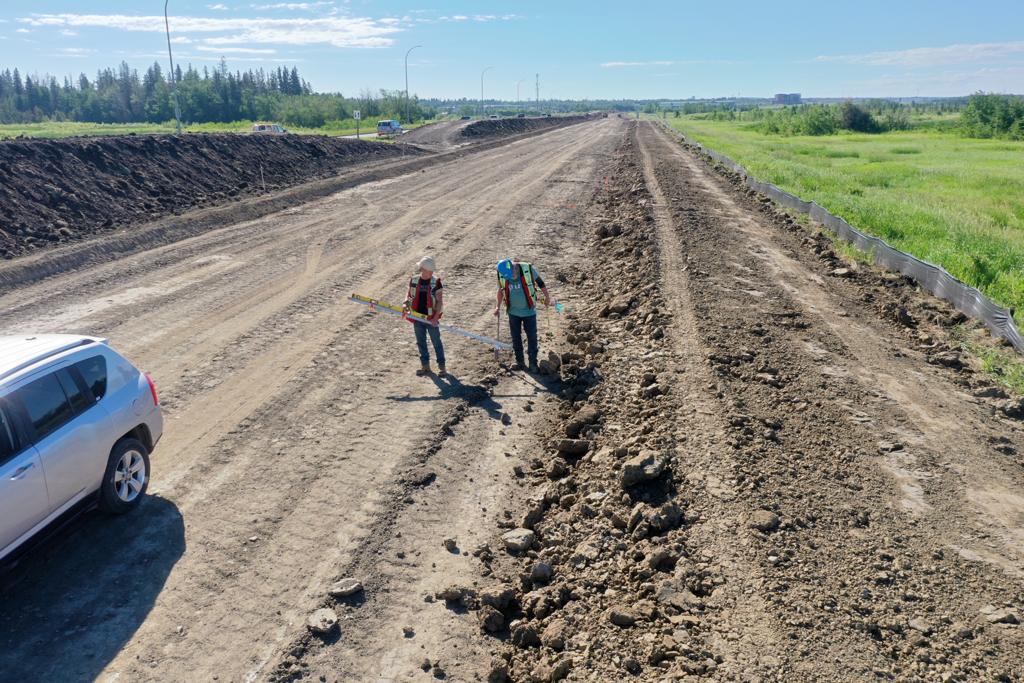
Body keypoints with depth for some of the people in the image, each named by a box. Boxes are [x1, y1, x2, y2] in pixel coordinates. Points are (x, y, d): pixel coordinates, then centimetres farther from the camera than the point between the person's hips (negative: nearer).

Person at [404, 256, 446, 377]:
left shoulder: (436, 281, -8)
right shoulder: (414, 280, 1)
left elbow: (440, 301, -9)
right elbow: (409, 294, 14)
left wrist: (436, 317, -18)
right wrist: (406, 304, -8)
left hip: (431, 318, -4)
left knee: (436, 342, 2)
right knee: (420, 342, 12)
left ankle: (441, 366, 11)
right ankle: (425, 365, 25)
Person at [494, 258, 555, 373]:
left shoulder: (528, 269, -23)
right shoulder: (501, 274, -15)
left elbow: (540, 282, -5)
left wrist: (547, 297, 6)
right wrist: (498, 307, 14)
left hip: (529, 311, -2)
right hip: (513, 312, 2)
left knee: (532, 337, 6)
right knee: (516, 338, 13)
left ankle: (533, 363, 19)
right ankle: (519, 361, 29)